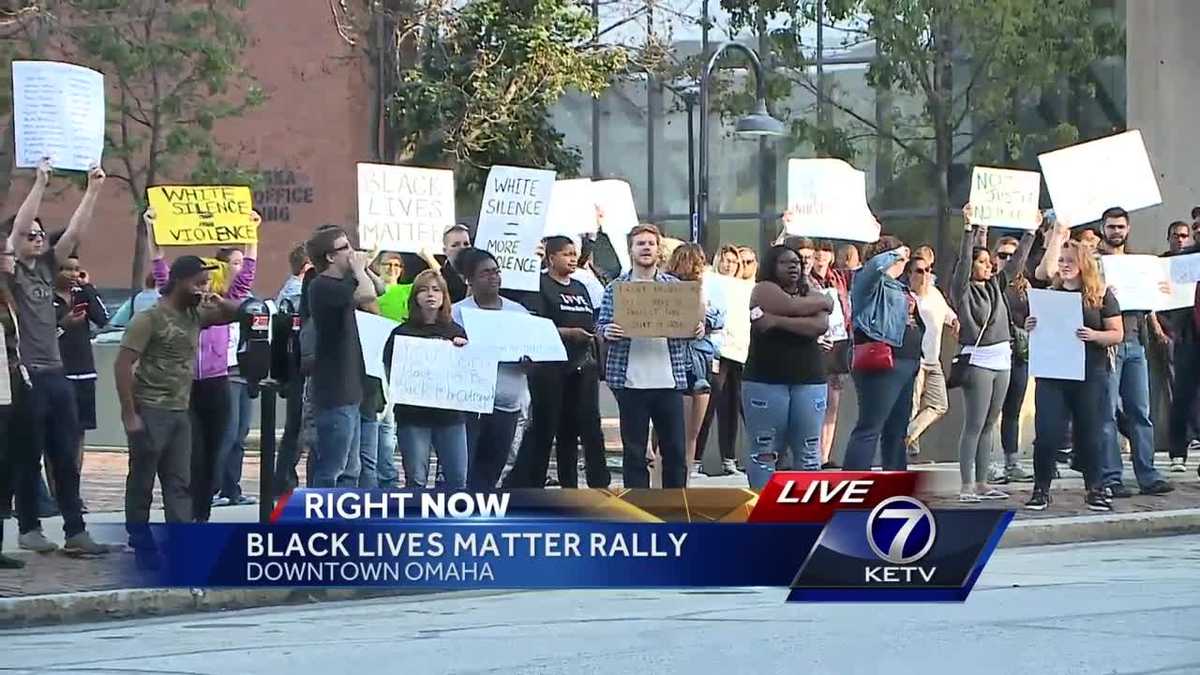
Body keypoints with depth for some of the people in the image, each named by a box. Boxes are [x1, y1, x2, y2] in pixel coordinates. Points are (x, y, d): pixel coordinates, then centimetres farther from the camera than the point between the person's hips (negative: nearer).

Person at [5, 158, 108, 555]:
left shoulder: (47, 267, 12)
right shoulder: (11, 273, -5)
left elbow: (75, 232, 8)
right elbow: (17, 227, -19)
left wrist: (93, 191, -1)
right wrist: (40, 185, -24)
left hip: (56, 374, 6)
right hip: (25, 376, -6)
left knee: (66, 458, 6)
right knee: (28, 458, 2)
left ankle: (75, 531, 8)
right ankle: (29, 529, 11)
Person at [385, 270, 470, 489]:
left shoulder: (456, 332, 10)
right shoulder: (402, 333, 2)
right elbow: (390, 374, 1)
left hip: (450, 414, 3)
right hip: (413, 415, -3)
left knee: (457, 478, 3)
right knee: (416, 479, -2)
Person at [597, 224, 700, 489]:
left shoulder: (675, 286, 8)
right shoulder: (616, 288, 5)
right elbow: (601, 325, 5)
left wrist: (698, 328, -9)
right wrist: (607, 332, -17)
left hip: (670, 378, 1)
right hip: (630, 380, -1)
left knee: (675, 449, 4)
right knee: (634, 451, 4)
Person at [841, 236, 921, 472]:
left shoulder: (897, 287, 22)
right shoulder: (870, 282, -6)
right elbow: (876, 265, -28)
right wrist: (897, 253, -13)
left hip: (905, 364, 10)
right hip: (882, 365, -10)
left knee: (898, 428, 15)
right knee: (869, 428, -13)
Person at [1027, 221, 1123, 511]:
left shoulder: (1101, 296, 2)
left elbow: (1117, 334, 1)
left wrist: (1094, 336, -18)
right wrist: (1030, 328, -4)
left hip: (1090, 375, -2)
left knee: (1090, 433, 3)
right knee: (1046, 433, -4)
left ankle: (1095, 490, 14)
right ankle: (1041, 490, 4)